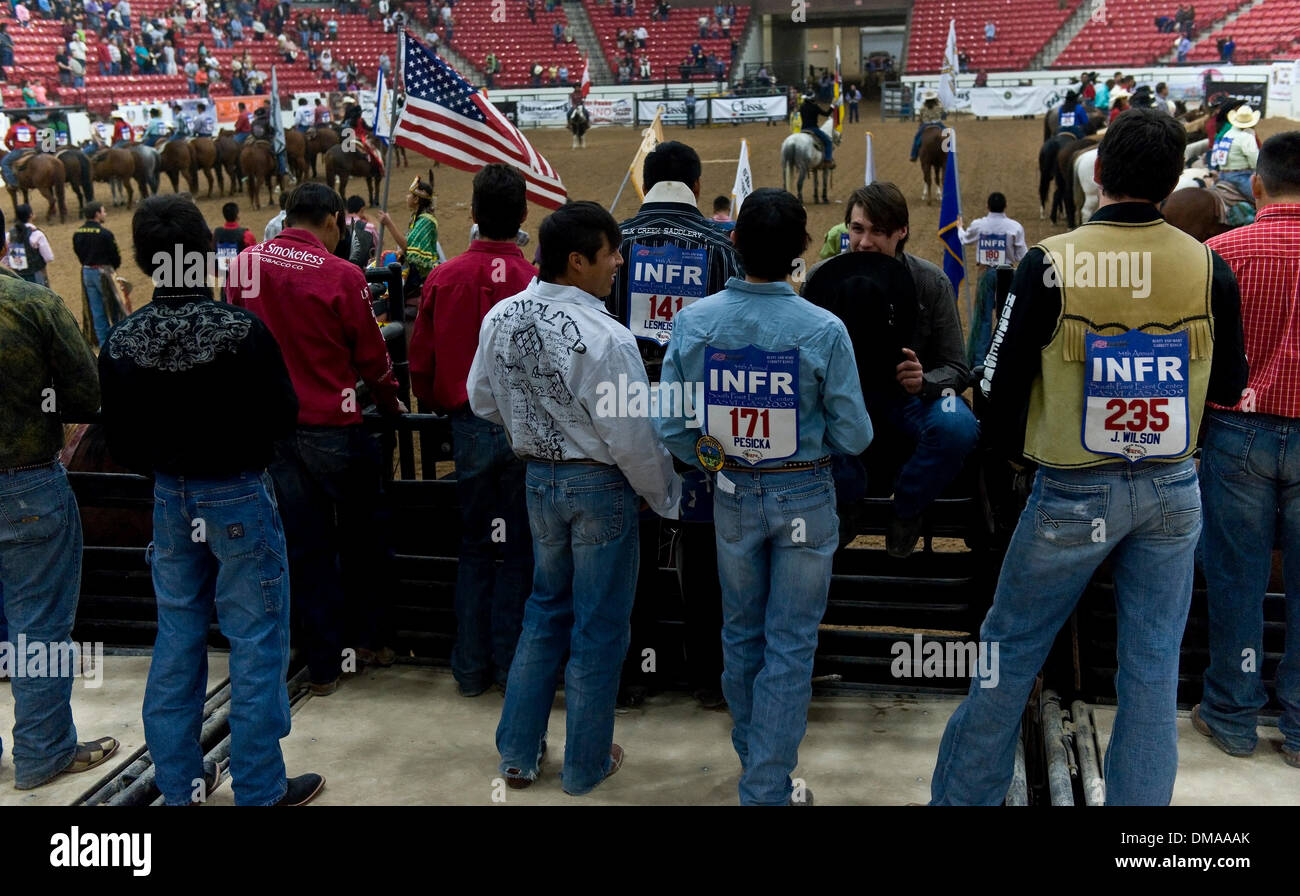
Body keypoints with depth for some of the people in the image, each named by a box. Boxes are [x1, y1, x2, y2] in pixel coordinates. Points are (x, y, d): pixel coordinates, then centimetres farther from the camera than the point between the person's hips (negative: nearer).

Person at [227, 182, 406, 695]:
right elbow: (371, 357, -4)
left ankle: (323, 664, 16)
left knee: (306, 546, 11)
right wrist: (390, 403, 14)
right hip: (332, 425, -4)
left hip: (271, 425, 4)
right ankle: (371, 638, 27)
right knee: (361, 536, 17)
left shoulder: (243, 266, -1)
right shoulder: (342, 276, -13)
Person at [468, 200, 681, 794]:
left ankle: (518, 754, 30)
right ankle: (585, 766, 24)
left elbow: (482, 399, 10)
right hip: (600, 486, -6)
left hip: (538, 479, 7)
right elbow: (633, 438, -21)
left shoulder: (501, 317, -4)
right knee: (598, 629, 9)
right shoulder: (604, 338, -25)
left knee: (546, 611, 23)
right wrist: (665, 496, -4)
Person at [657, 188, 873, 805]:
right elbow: (853, 437, -12)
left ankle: (753, 758, 39)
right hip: (805, 498, -3)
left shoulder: (693, 322, -11)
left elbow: (672, 430, -7)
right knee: (790, 645, 8)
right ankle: (767, 790, 15)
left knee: (741, 633, 21)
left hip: (733, 496, 3)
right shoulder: (824, 331, -18)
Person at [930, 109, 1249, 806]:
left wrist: (1016, 450, 11)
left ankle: (962, 796, 22)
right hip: (1173, 489, 3)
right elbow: (1229, 387, 7)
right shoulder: (1209, 269, -4)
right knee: (1153, 666, 12)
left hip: (1074, 493, -3)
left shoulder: (1051, 264, -14)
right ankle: (1138, 799, 22)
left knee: (1011, 650, 10)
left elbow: (1001, 384, -8)